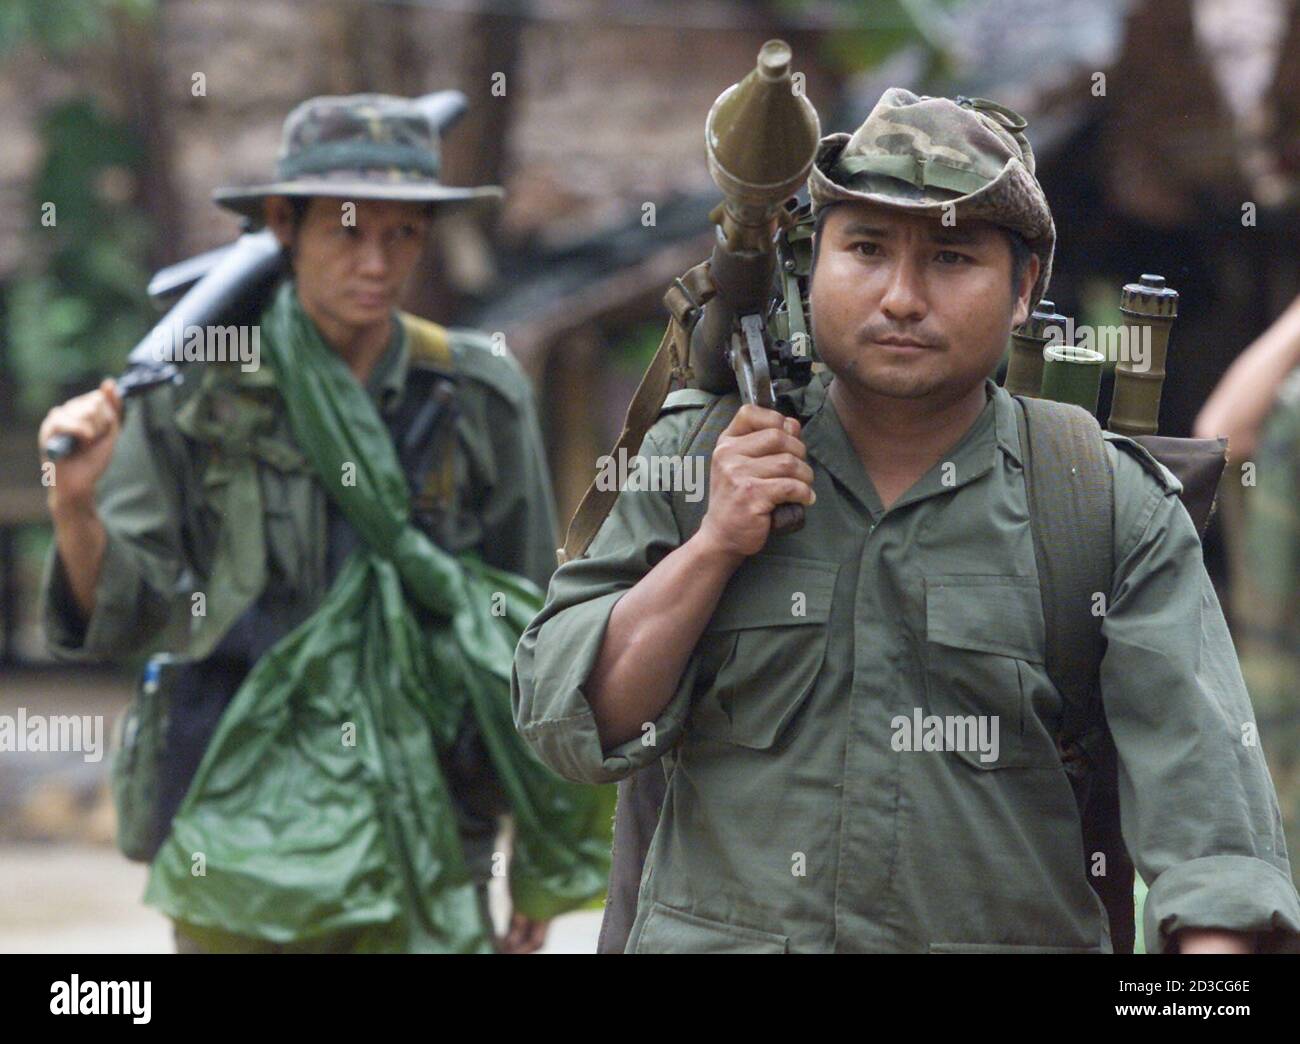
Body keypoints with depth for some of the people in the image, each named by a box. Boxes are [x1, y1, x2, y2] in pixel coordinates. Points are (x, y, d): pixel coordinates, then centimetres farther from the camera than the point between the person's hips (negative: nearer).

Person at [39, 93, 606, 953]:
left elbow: (532, 633, 10)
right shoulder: (198, 390, -2)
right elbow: (124, 614, -4)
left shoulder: (479, 395, 3)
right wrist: (75, 508, -25)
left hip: (429, 849, 1)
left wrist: (545, 865, 12)